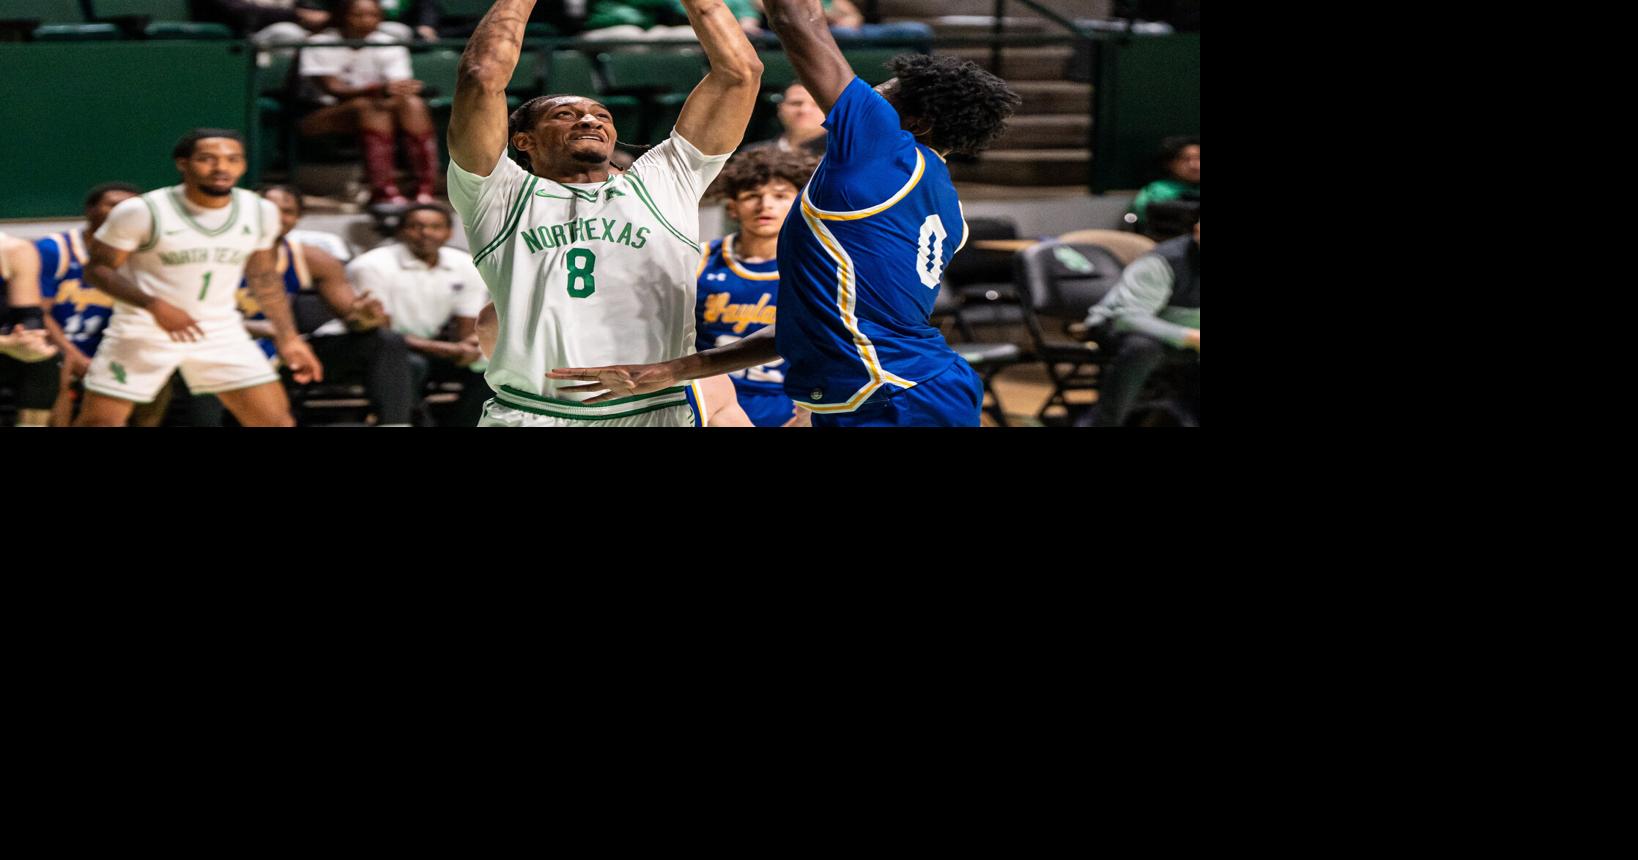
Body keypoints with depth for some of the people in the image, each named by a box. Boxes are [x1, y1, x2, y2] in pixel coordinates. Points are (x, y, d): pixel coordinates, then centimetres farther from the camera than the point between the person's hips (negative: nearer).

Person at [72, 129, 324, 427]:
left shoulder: (260, 212, 0)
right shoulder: (142, 211, -16)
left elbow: (263, 276, 15)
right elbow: (98, 268, -11)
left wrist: (288, 338, 12)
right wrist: (155, 305, -25)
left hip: (220, 332, 3)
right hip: (144, 332, -3)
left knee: (276, 422, -5)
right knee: (97, 422, -4)